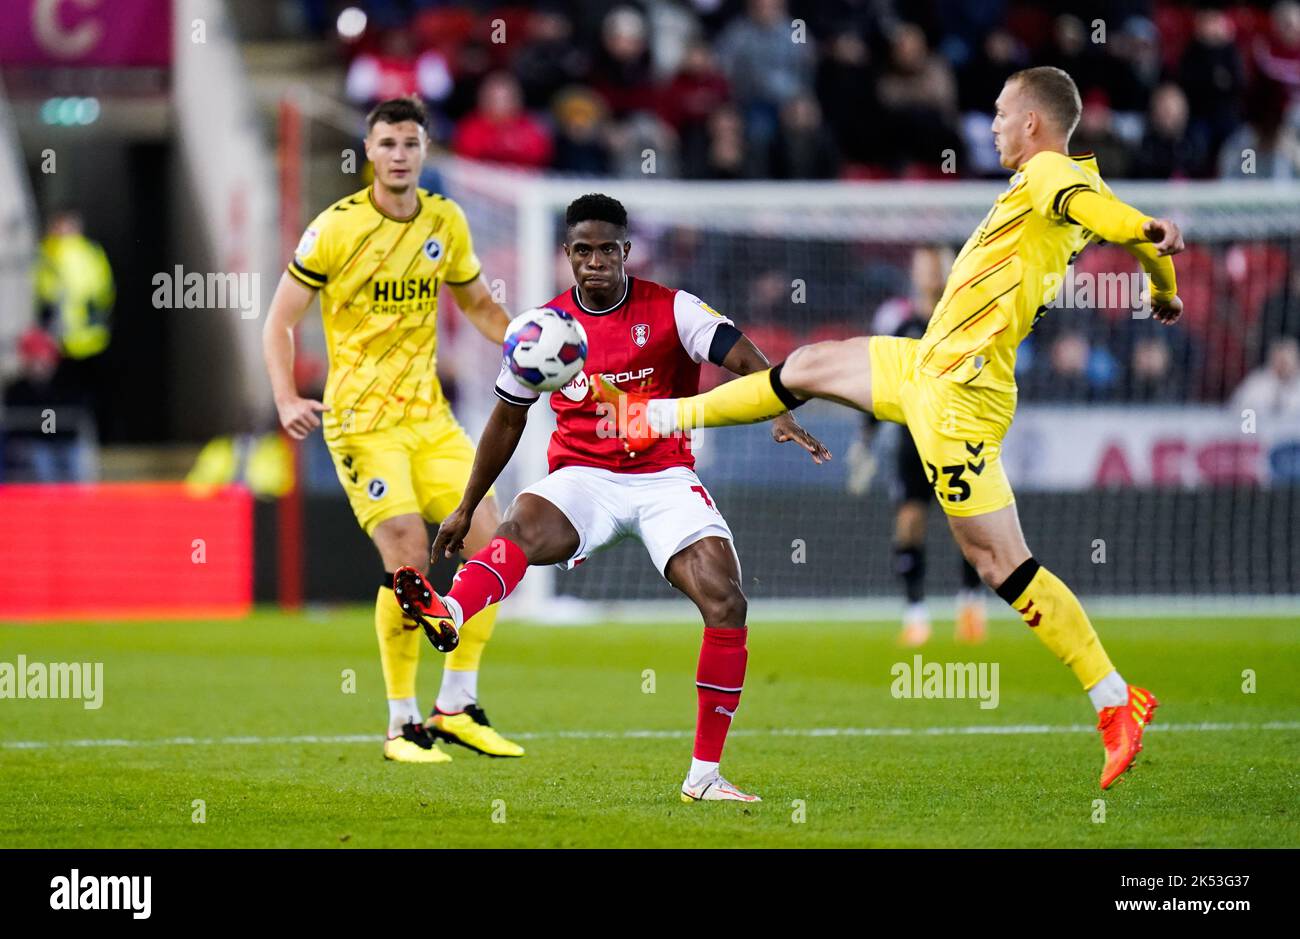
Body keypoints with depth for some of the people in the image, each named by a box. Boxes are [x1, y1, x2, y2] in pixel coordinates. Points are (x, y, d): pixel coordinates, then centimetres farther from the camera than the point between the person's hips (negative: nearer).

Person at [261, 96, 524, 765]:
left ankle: (457, 709, 8)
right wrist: (287, 400, -20)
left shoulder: (444, 222, 5)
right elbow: (280, 320, -6)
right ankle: (402, 726, -2)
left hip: (428, 413, 5)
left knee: (487, 542, -5)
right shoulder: (336, 228, -10)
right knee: (409, 559, -16)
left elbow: (478, 304, 21)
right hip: (361, 420, -5)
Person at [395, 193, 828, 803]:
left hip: (665, 477, 0)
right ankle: (446, 617, -67)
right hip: (583, 478, 0)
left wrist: (780, 414, -34)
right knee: (522, 526, -34)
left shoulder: (671, 310, -2)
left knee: (726, 602, -20)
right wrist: (465, 508, 19)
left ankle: (705, 775, -13)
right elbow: (507, 419, 15)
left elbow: (743, 359, -14)